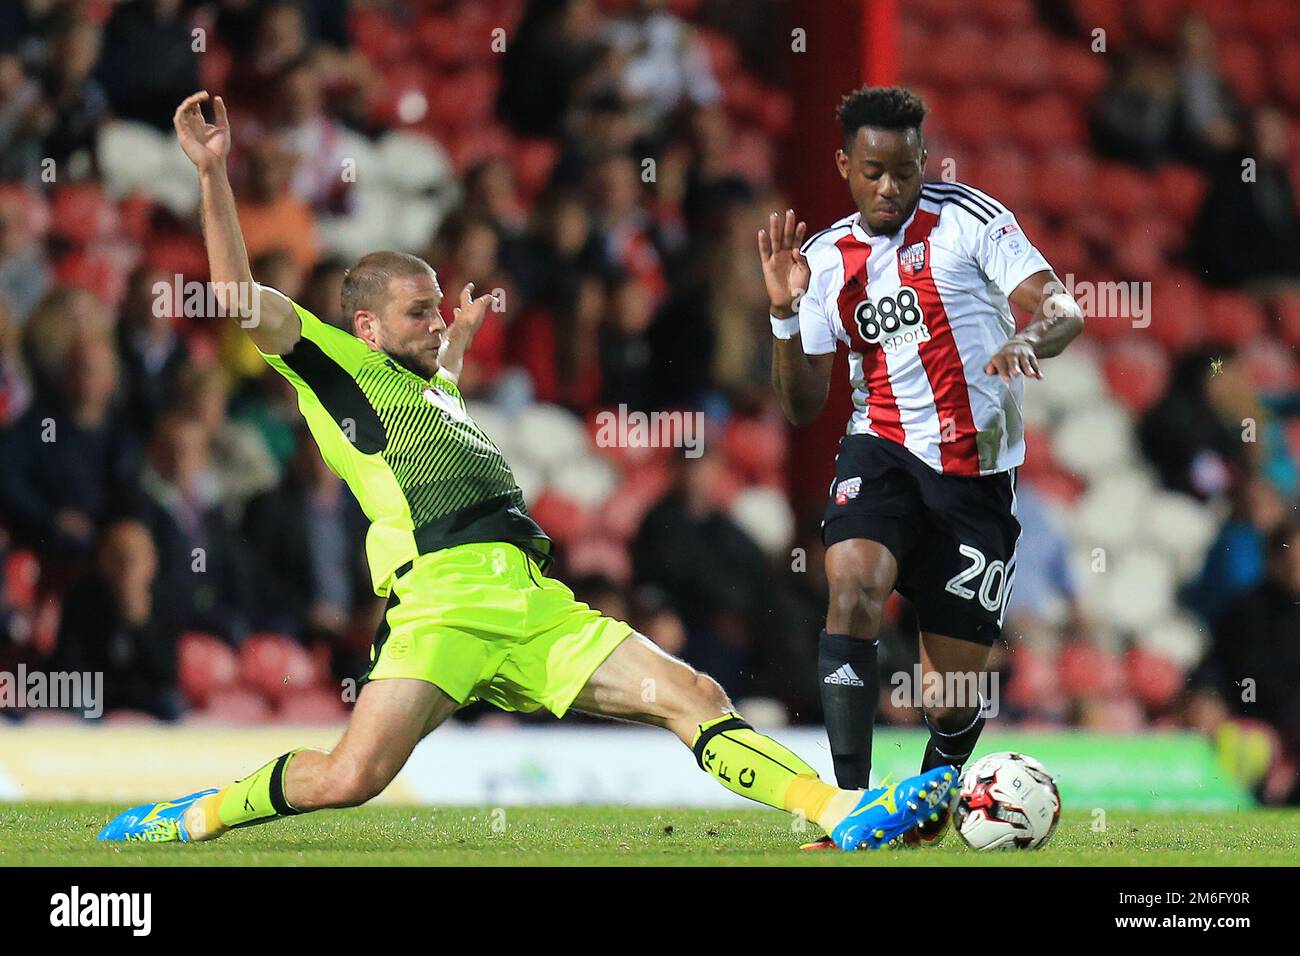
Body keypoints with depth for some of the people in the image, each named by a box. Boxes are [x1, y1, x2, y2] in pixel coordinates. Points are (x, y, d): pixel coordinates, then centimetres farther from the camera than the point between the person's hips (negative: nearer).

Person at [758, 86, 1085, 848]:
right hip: (884, 450, 1)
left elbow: (1063, 309, -12)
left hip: (978, 472, -1)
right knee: (854, 585, -30)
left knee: (955, 694, 3)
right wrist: (785, 313, -10)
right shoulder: (825, 259, 5)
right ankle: (850, 802, -30)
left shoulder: (969, 219, -4)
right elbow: (803, 406, 6)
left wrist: (1031, 336, -34)